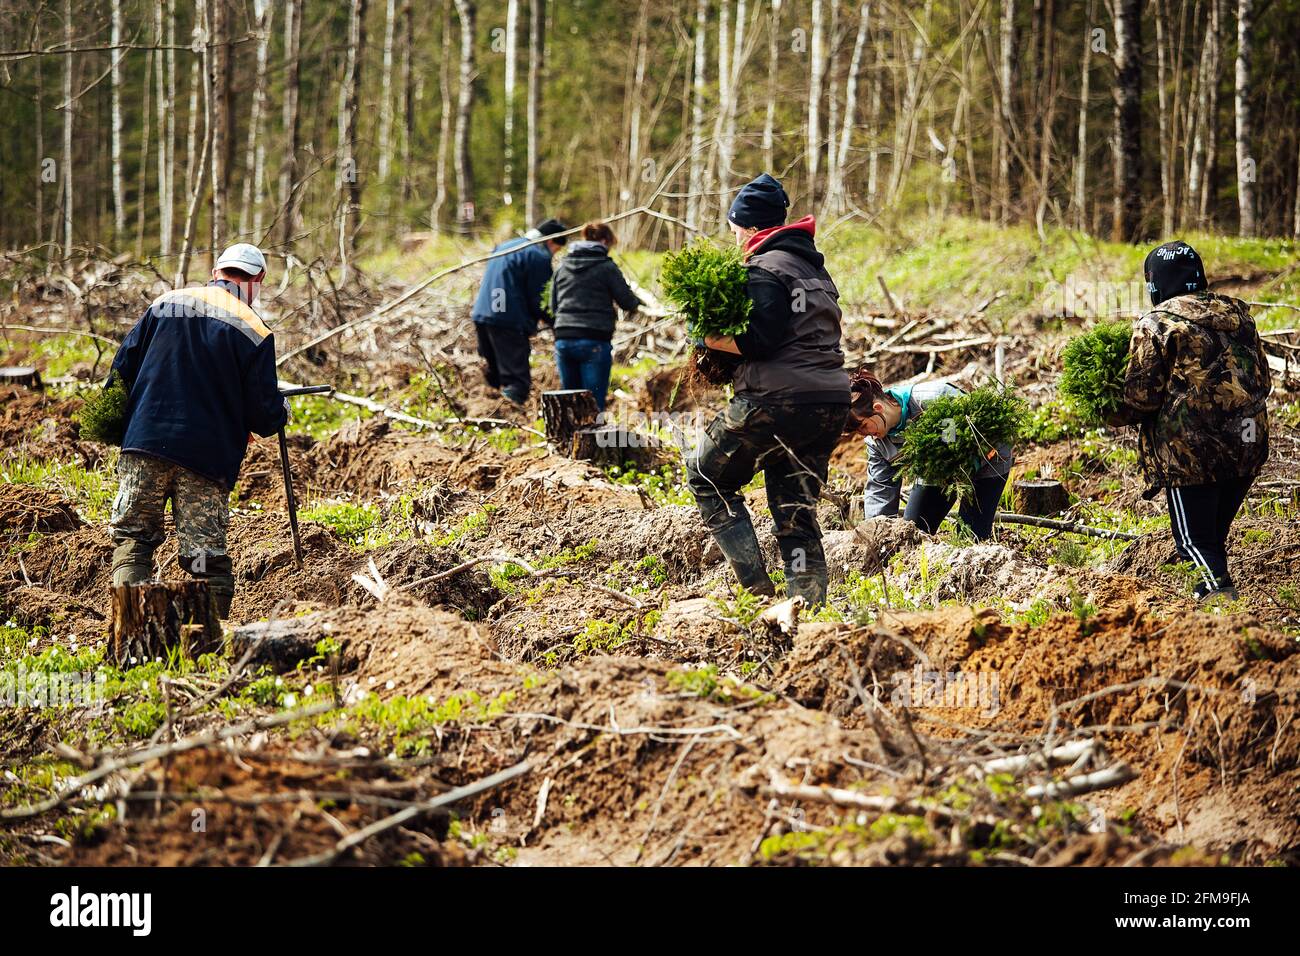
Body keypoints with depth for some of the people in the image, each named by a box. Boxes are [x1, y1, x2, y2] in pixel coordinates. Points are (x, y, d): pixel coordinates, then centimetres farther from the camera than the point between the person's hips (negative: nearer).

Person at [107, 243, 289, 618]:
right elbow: (263, 412, -3)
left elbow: (122, 367, 9)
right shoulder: (254, 332, -2)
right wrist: (280, 413, 19)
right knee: (207, 553, 3)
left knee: (133, 537, 10)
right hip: (207, 456, -2)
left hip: (145, 445, 2)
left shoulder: (165, 304, 8)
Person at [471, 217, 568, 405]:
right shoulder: (540, 257, -6)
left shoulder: (505, 246, 22)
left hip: (481, 315, 8)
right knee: (517, 377, -8)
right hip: (508, 322, -8)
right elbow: (533, 296, -7)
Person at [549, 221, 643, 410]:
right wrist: (635, 302, 22)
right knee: (594, 404, -3)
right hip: (594, 342, -5)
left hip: (563, 339, 5)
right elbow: (628, 302, 0)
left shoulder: (562, 267, 12)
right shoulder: (606, 267, -3)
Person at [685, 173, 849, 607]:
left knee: (706, 478, 8)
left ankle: (756, 586, -2)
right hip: (830, 401, 8)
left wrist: (711, 340, -5)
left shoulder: (766, 268, -9)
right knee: (795, 512, 12)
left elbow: (762, 340, -19)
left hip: (778, 400, -8)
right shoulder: (814, 265, 20)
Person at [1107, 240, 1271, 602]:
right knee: (1215, 533, 20)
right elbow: (1263, 380, 16)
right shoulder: (1237, 314, 11)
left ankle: (1221, 594, -19)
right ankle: (1213, 590, 29)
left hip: (1190, 451, -6)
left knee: (1195, 538, 0)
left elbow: (1142, 396, -10)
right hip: (1248, 447, 6)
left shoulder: (1156, 325, -7)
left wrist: (1112, 415, 9)